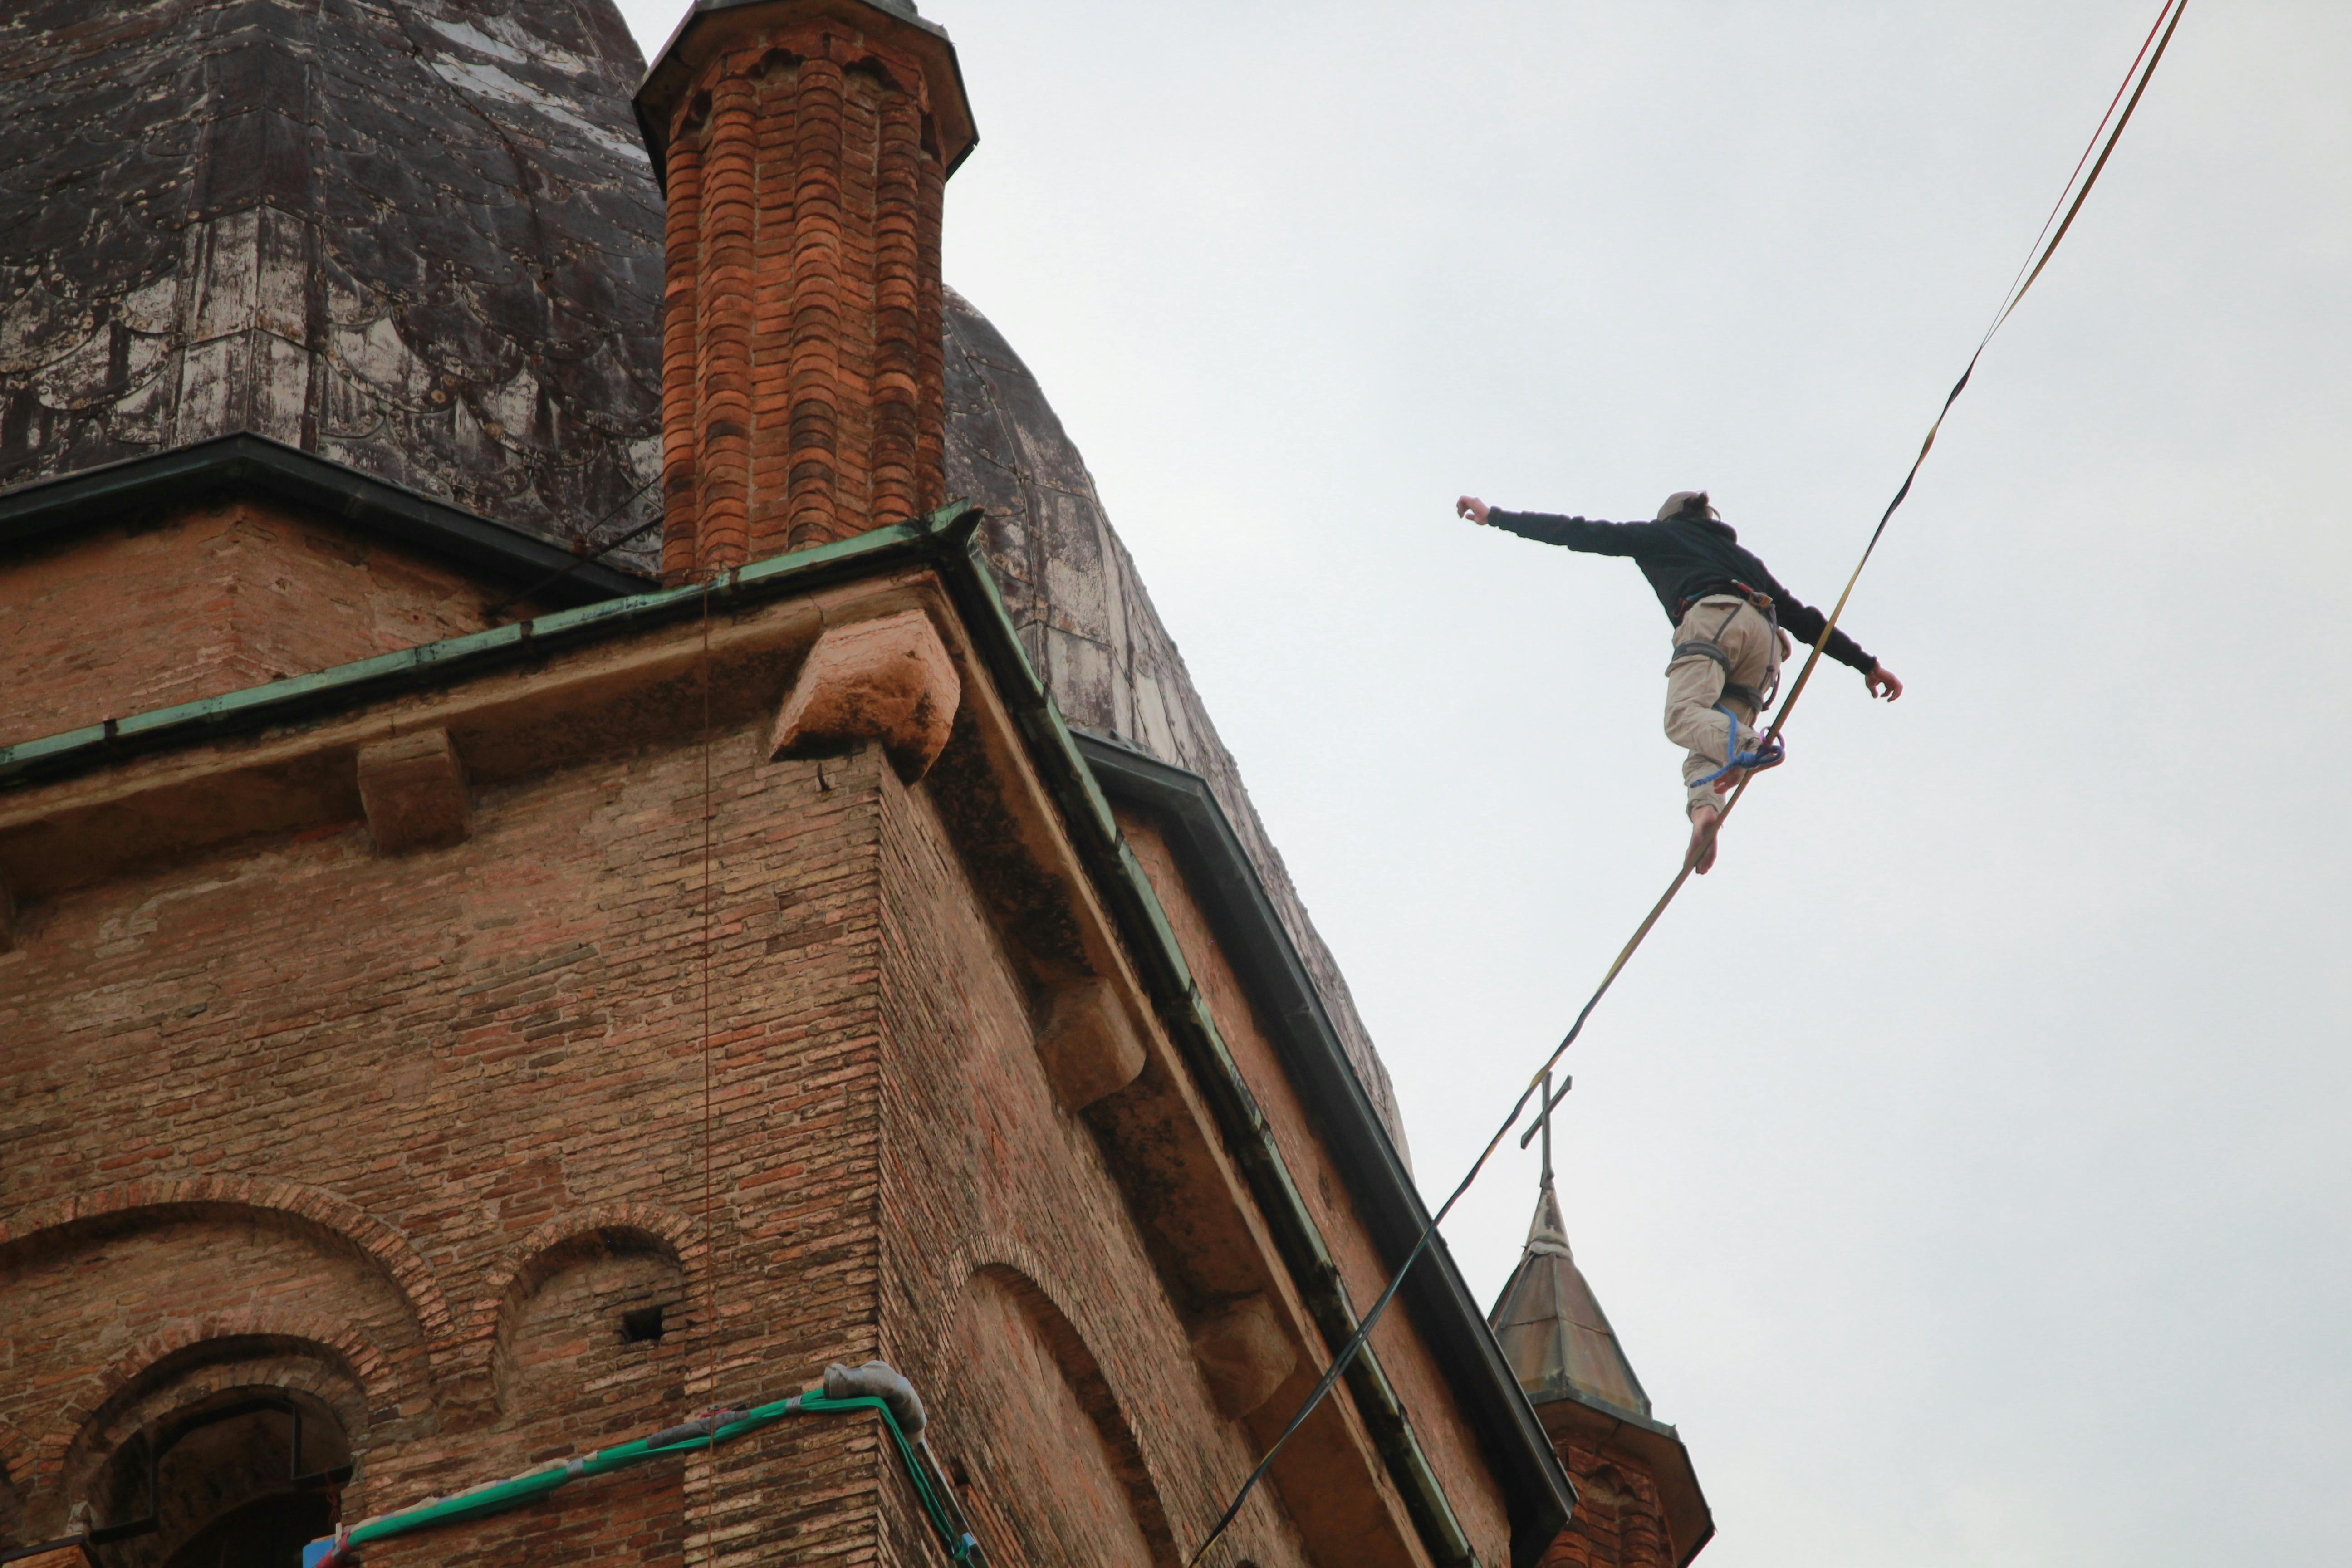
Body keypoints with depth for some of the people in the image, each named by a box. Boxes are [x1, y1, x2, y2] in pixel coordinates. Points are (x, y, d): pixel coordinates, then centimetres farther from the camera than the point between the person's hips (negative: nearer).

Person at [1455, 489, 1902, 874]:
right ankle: (1705, 809, -39)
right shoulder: (1741, 556, 42)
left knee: (1683, 714, -24)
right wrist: (1866, 663, 35)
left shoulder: (1663, 534, 30)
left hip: (1711, 619, -4)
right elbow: (1803, 617, 35)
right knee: (1704, 750, -6)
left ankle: (1744, 749, -55)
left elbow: (1580, 534, 27)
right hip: (1765, 636, 4)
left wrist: (1497, 517, 34)